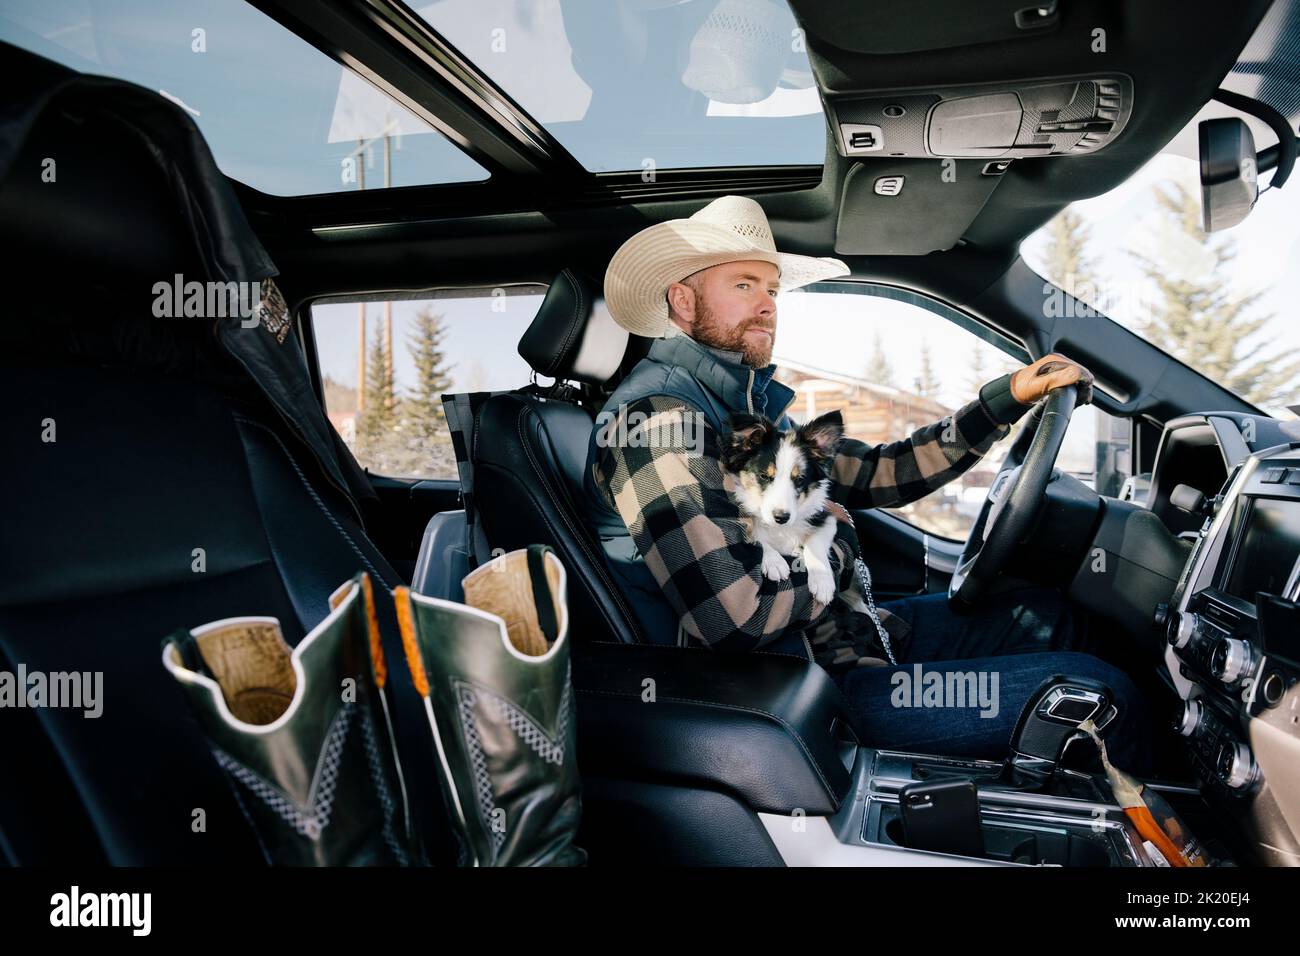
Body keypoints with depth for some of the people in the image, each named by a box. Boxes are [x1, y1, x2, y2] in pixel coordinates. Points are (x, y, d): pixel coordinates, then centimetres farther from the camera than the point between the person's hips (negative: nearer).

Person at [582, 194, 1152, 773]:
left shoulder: (750, 407, 11)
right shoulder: (658, 420, -20)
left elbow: (881, 472, 16)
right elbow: (737, 616, -29)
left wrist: (1006, 398, 9)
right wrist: (834, 545, -9)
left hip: (840, 634, 10)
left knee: (1044, 616, 17)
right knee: (1100, 694, -7)